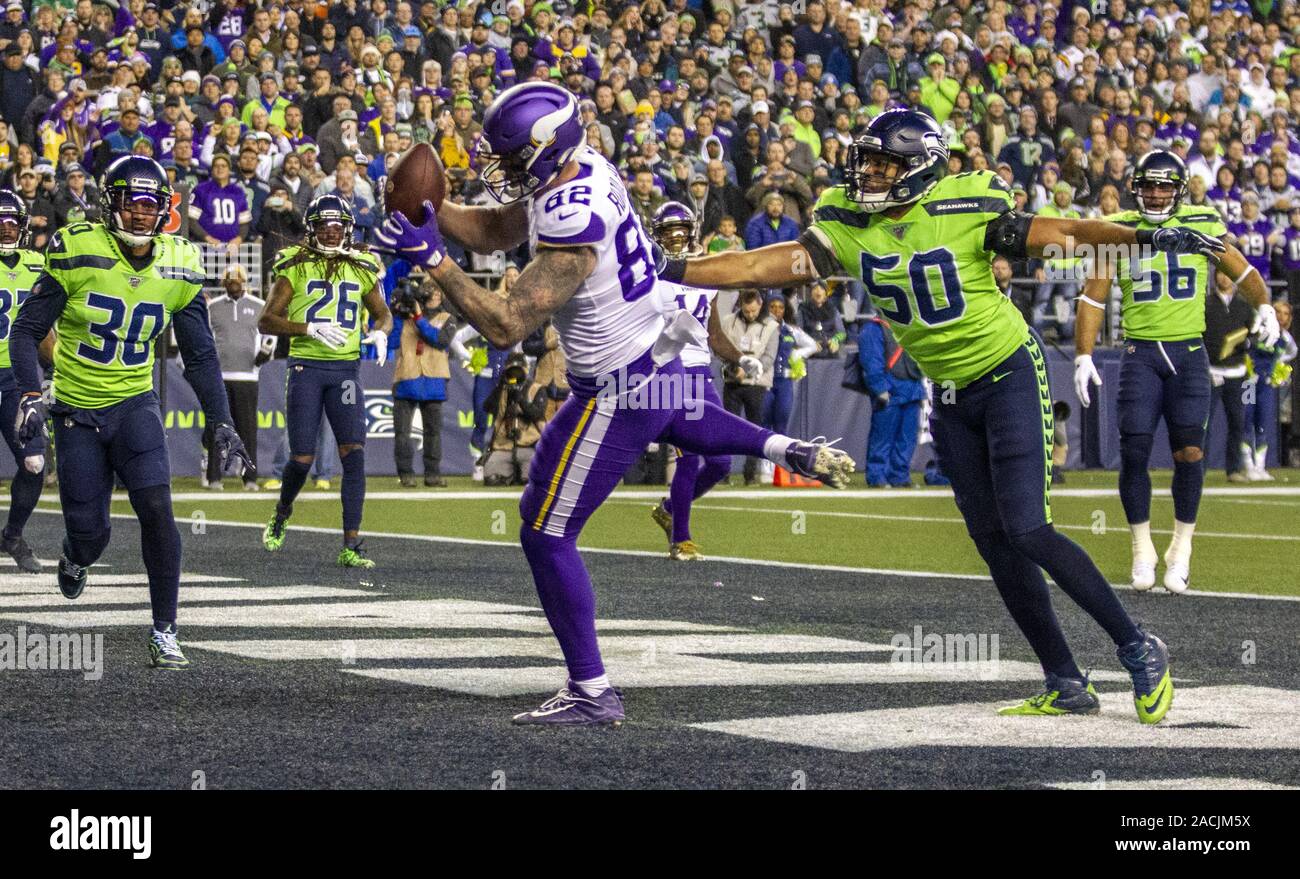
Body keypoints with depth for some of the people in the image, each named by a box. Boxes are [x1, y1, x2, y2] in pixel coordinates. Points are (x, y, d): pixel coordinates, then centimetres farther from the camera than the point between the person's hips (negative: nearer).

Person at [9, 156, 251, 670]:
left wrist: (221, 424, -2)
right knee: (89, 531, -1)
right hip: (76, 410, -1)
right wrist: (29, 396, -22)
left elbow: (200, 356, 5)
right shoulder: (77, 253, -13)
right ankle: (76, 559, 39)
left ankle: (165, 632, -7)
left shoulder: (179, 267, -3)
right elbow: (27, 331, -8)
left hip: (134, 404, 2)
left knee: (156, 508, -18)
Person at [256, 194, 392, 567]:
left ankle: (351, 546, -10)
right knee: (302, 458, -3)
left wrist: (380, 332, 1)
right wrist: (310, 329, -17)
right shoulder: (296, 267, 1)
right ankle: (282, 513, 29)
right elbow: (266, 321, -3)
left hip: (346, 369, 2)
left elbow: (383, 313, 25)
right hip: (306, 368, -2)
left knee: (354, 453, -11)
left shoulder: (362, 270, 11)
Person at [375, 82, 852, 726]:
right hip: (660, 361, 10)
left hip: (615, 395, -10)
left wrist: (431, 257, -31)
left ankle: (592, 693, 1)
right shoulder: (584, 167, -4)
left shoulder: (571, 228, -32)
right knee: (686, 428, 46)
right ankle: (789, 450, 38)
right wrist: (429, 207, -9)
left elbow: (506, 326, -32)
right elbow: (493, 233, 8)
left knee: (545, 534, -2)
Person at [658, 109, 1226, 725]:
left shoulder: (967, 211, -20)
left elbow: (1064, 233, -16)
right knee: (995, 543, 4)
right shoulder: (848, 229, -6)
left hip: (1009, 374, -6)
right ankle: (1066, 685, 12)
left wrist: (1148, 238, -27)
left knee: (1026, 531, -15)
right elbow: (758, 268, -7)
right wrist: (667, 272, -14)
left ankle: (1137, 650, -1)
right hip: (951, 397, 6)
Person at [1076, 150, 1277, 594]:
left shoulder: (1203, 224, 4)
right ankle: (1142, 549, 10)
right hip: (1141, 353, 0)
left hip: (1189, 352, 0)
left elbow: (1241, 270, 16)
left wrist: (1265, 305, 0)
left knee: (1190, 451, -9)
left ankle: (1181, 548, 7)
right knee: (1134, 451, -6)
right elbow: (1093, 296, 4)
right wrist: (1084, 356, -3)